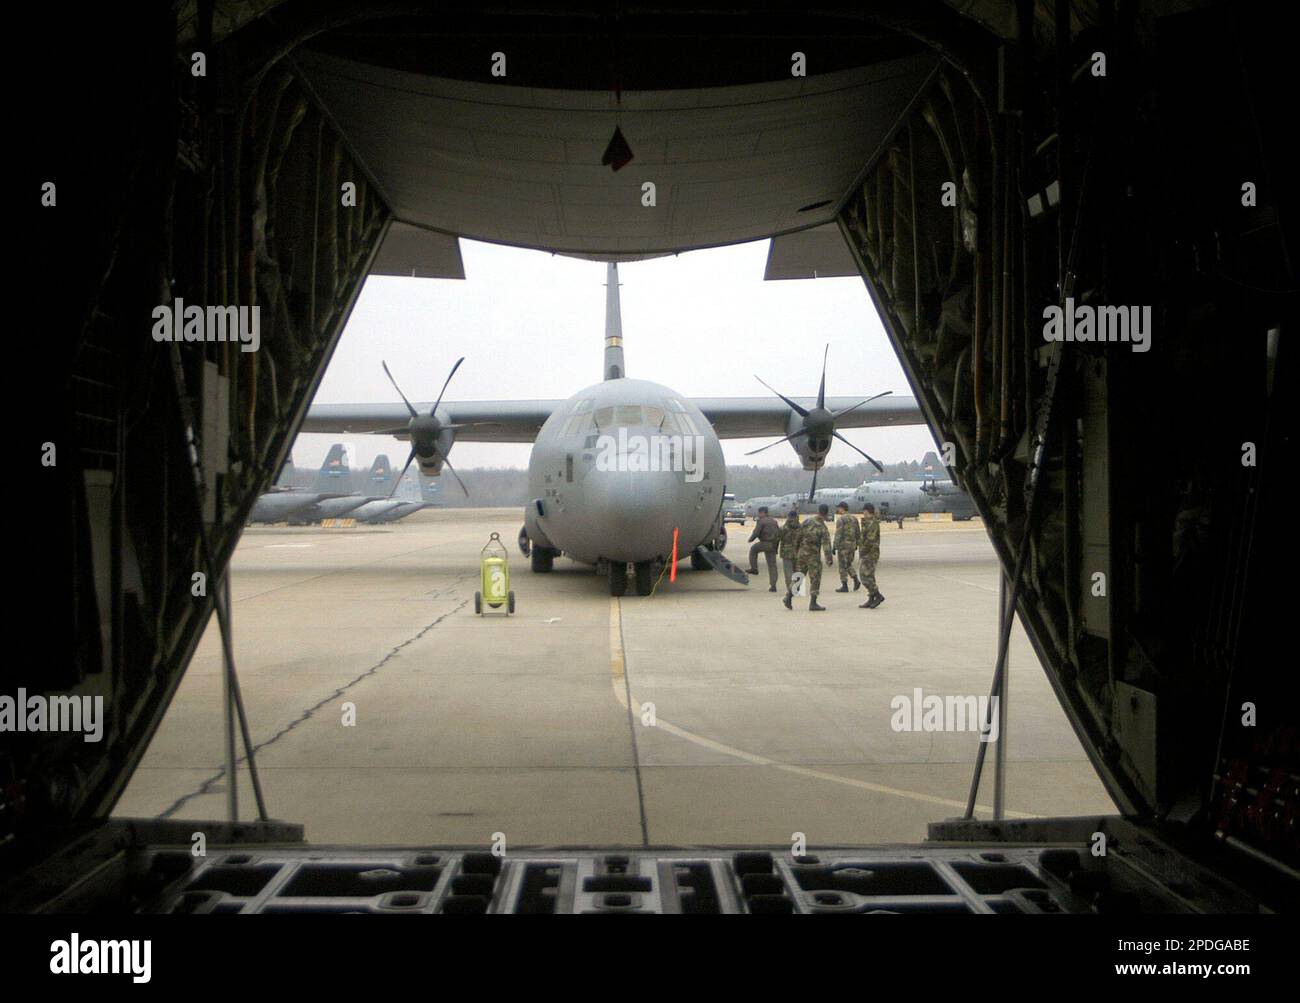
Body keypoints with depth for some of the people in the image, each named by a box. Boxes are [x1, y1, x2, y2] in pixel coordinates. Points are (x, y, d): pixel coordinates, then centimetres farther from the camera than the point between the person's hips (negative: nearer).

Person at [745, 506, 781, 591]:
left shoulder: (761, 521, -7)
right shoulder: (774, 521, 17)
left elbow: (755, 533, -12)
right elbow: (779, 533, 19)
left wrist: (750, 539, 7)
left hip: (765, 543, -6)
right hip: (773, 546, 6)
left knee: (753, 549, 24)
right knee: (772, 566, 8)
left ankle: (754, 568, 21)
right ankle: (773, 586, 4)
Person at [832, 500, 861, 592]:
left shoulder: (840, 519, -12)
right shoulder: (854, 519, 10)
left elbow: (838, 534, -17)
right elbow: (858, 534, 14)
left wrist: (835, 547, -14)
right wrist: (856, 545, 23)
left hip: (843, 545, -7)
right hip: (852, 545, 7)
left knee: (843, 566, 1)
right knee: (848, 564, 19)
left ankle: (844, 586, 3)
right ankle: (856, 581, 3)